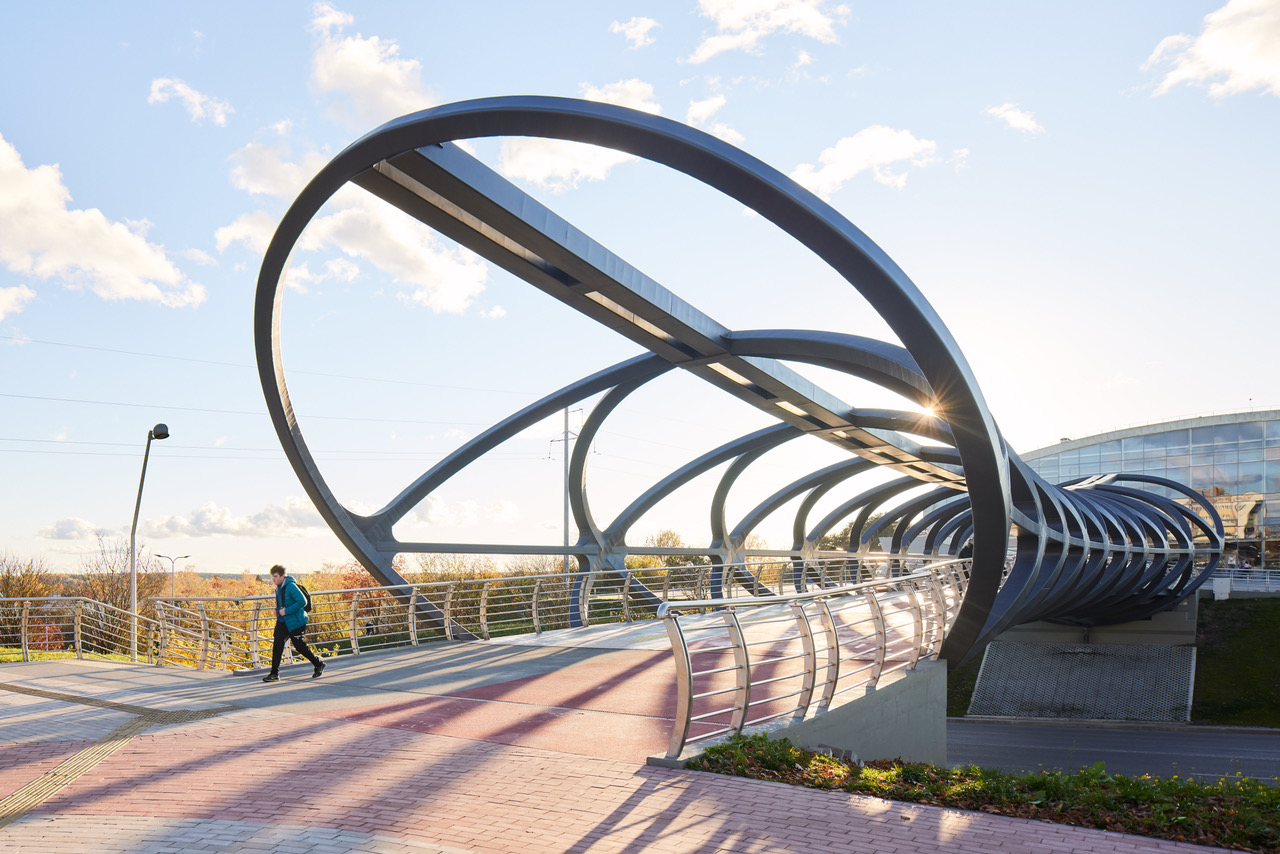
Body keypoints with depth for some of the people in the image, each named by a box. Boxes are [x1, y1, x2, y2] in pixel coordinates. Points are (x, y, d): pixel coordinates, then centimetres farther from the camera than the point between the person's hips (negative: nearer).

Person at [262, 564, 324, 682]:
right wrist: (278, 610, 7)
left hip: (294, 622, -8)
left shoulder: (290, 586, -19)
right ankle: (274, 674, 1)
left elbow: (302, 601, -25)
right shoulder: (278, 588, 8)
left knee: (300, 646, 1)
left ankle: (319, 665, 22)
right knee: (277, 644, -4)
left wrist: (287, 611, -24)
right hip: (282, 622, 8)